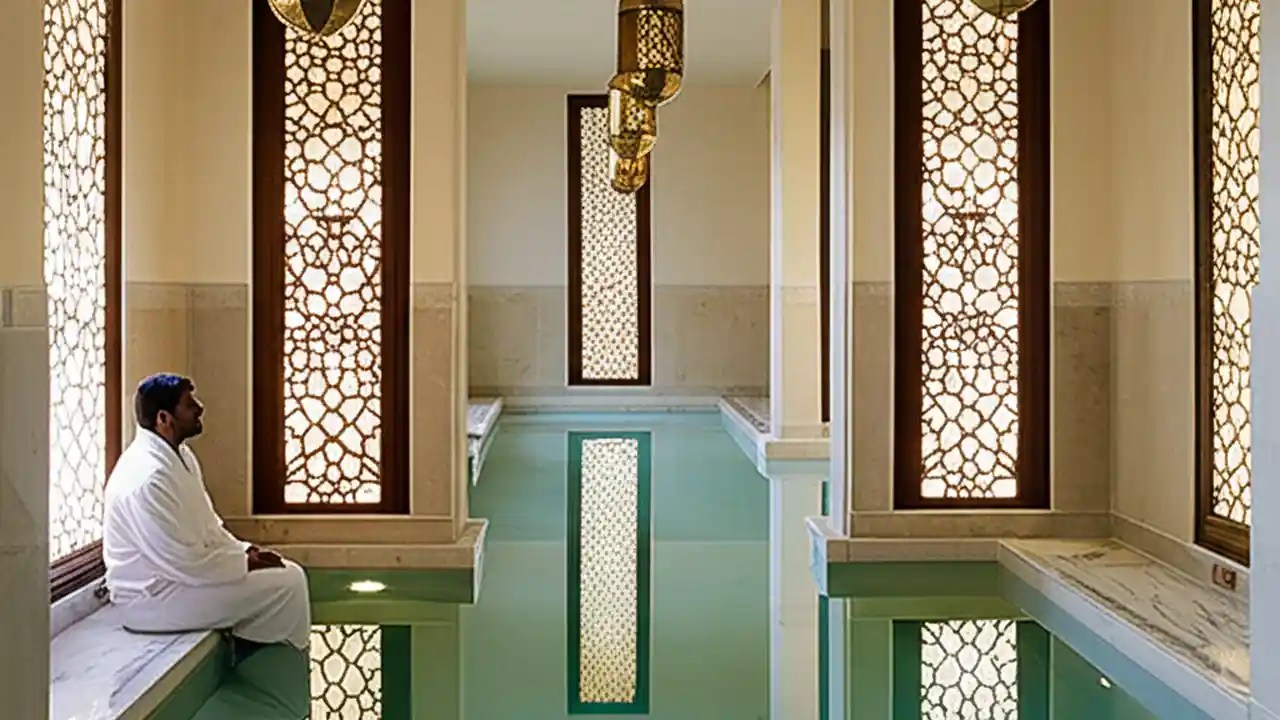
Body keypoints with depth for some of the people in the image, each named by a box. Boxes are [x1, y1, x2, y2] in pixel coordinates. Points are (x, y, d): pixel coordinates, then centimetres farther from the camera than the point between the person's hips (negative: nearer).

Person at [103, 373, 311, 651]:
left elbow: (206, 524, 15)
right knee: (285, 585, -15)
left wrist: (245, 552, 0)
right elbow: (183, 564, -26)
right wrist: (246, 564, -15)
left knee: (290, 573, 5)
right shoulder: (147, 477, -27)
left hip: (181, 571, 10)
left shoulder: (180, 454, 6)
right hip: (154, 597, -10)